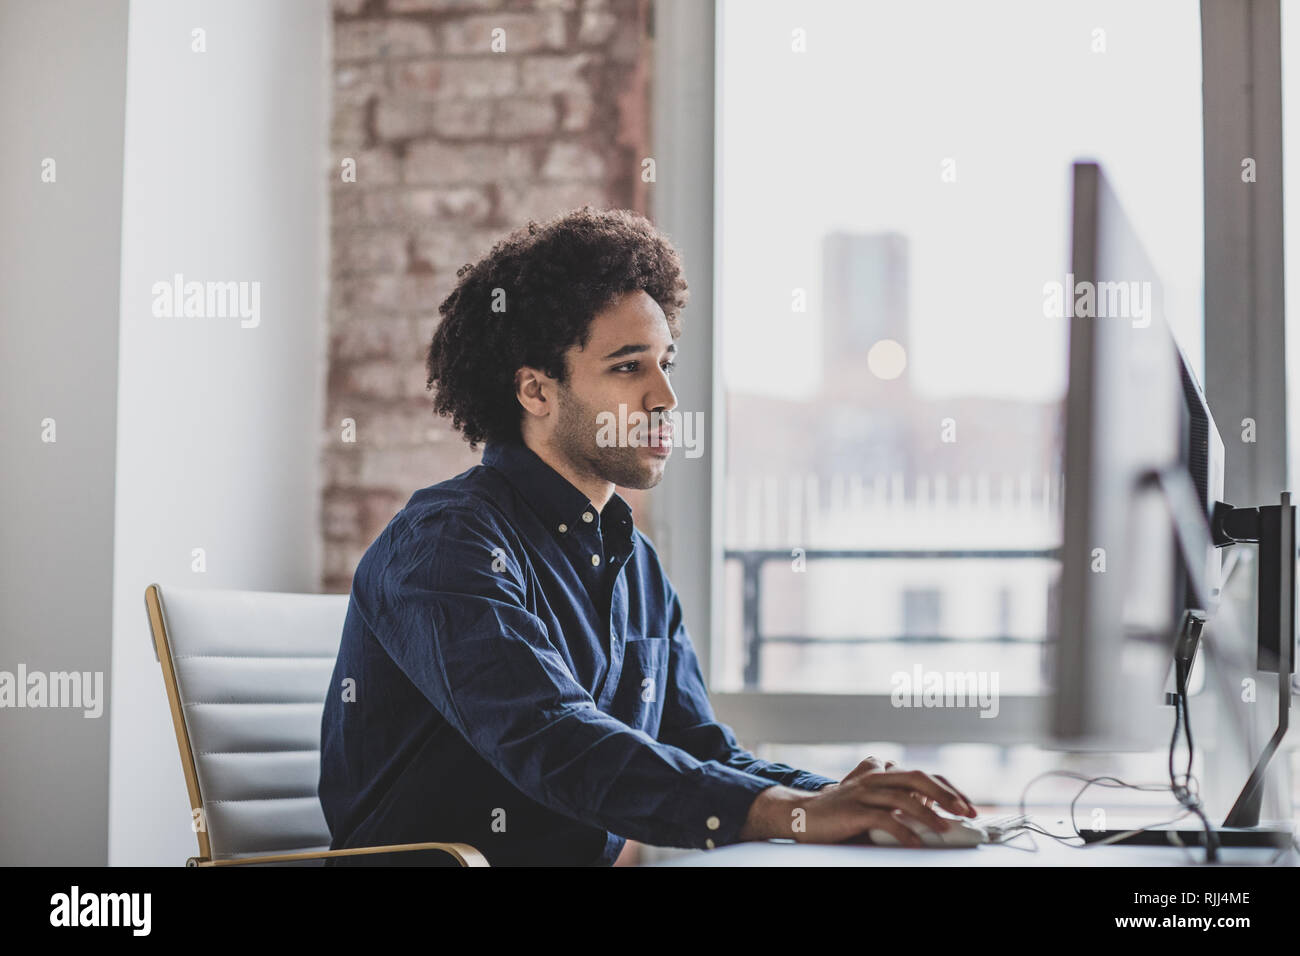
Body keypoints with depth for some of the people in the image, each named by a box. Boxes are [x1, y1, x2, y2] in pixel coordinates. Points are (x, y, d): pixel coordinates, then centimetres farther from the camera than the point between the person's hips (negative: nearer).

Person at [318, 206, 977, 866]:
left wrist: (841, 799, -9)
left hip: (592, 861, 7)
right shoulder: (447, 543, -12)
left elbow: (701, 753, 11)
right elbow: (549, 741, -25)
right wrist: (792, 813, -33)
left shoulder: (639, 568, 14)